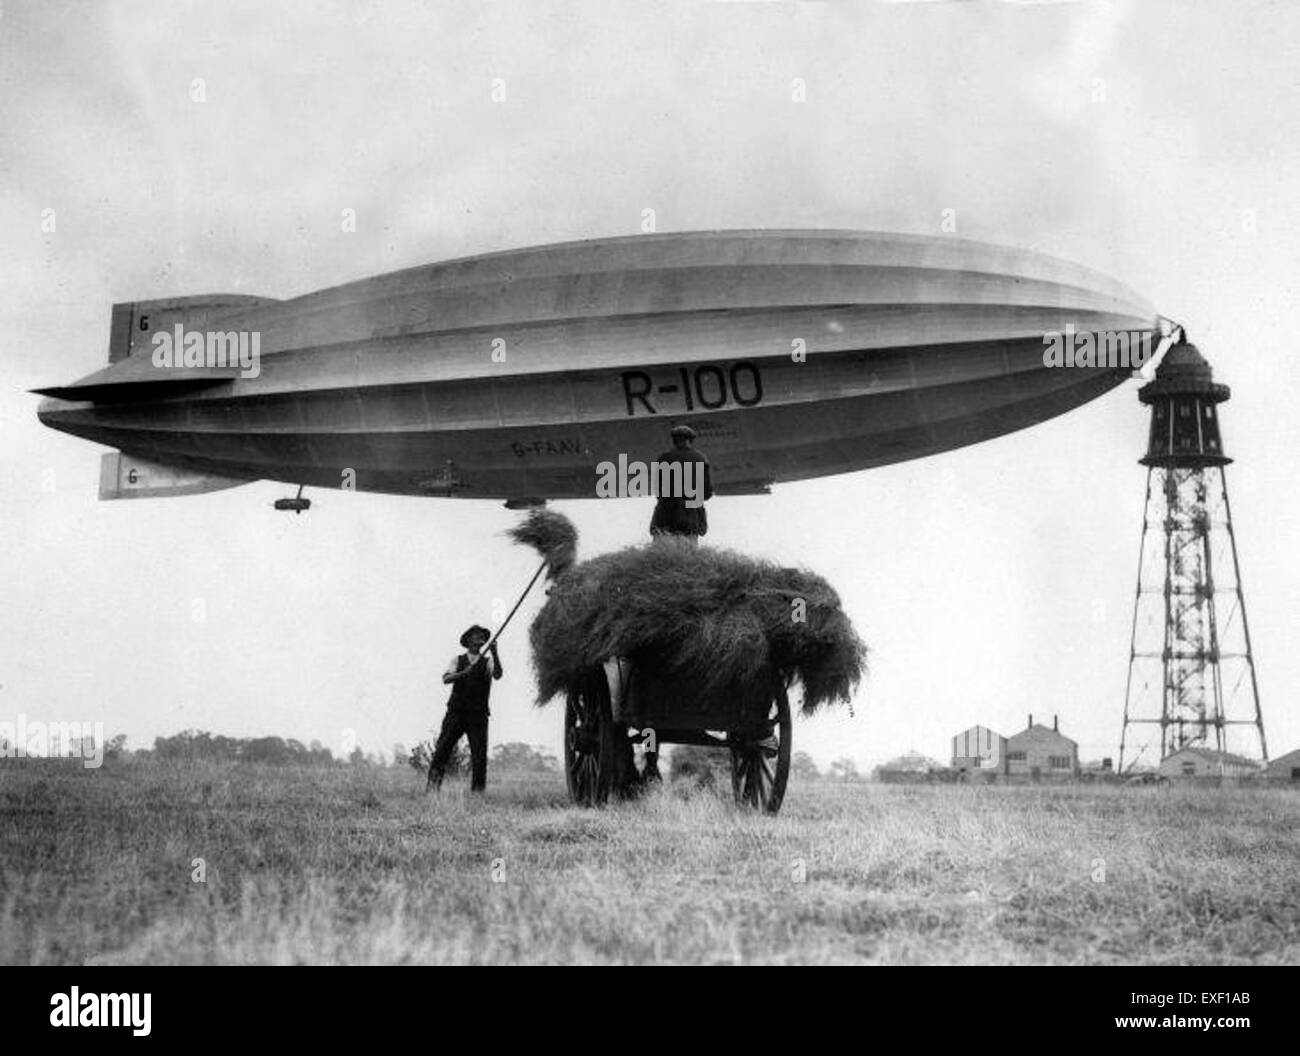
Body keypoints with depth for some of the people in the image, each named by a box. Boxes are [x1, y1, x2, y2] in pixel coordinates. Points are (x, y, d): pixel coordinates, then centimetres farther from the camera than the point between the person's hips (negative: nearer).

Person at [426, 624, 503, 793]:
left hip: (478, 716, 0)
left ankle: (477, 790, -6)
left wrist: (494, 654, -26)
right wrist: (464, 673, -23)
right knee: (442, 750, -6)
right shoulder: (458, 661, 12)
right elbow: (446, 678, -5)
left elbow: (498, 675, -11)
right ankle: (432, 785, -5)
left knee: (479, 755, -7)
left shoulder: (487, 662, 10)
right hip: (456, 713, 0)